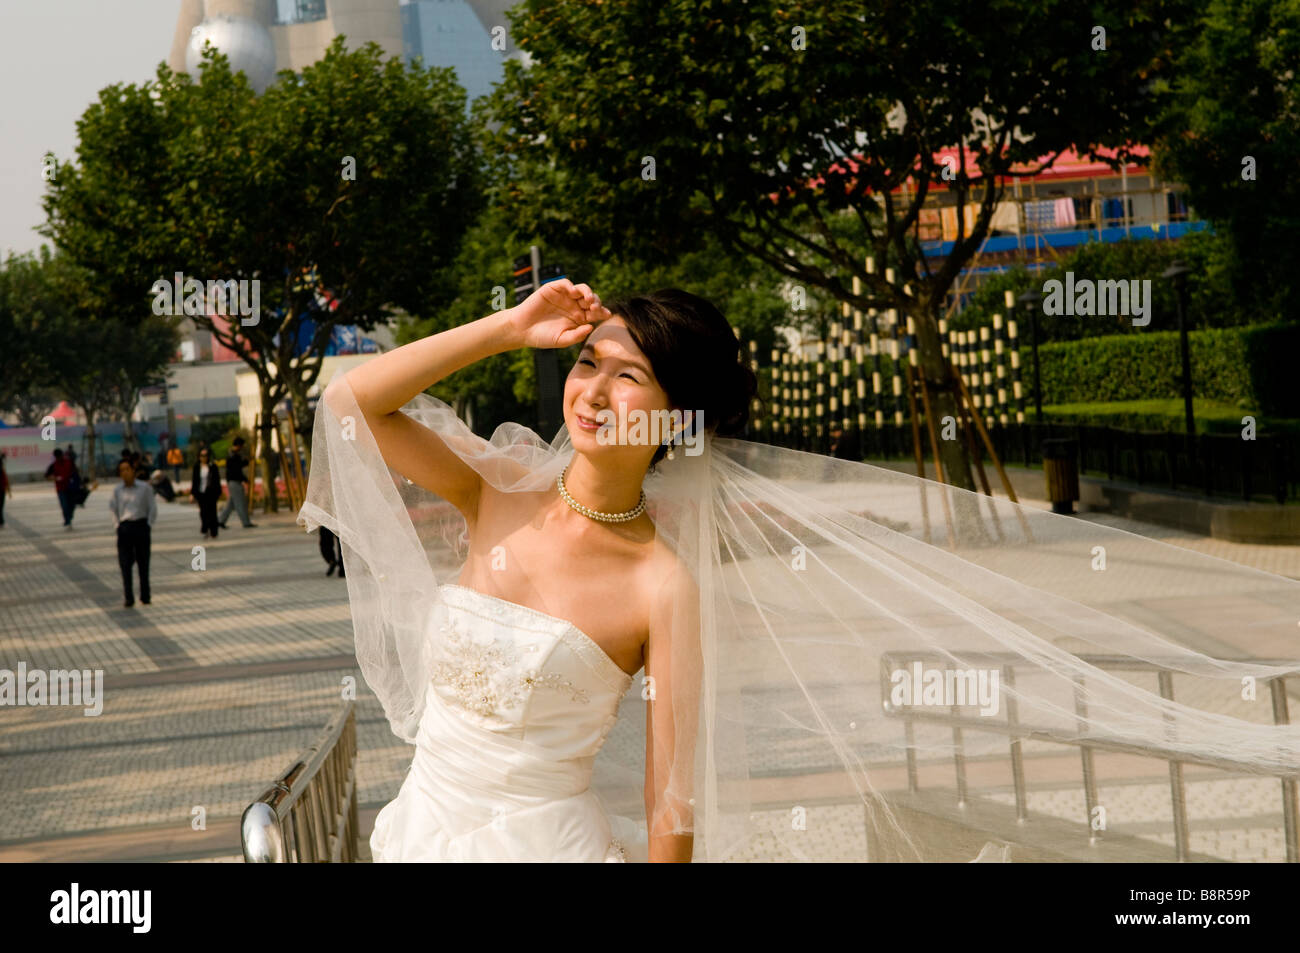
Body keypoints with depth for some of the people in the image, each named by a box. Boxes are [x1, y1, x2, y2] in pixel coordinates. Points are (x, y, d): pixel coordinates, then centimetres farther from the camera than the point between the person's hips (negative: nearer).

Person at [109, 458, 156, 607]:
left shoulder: (144, 488, 0)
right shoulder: (117, 490, 4)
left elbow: (153, 508, 3)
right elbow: (113, 509, 13)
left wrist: (148, 525, -3)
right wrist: (117, 525, 4)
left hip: (141, 526, -1)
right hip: (125, 528, 1)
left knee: (143, 563, 6)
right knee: (125, 564, -3)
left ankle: (145, 596, 15)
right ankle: (128, 598, -2)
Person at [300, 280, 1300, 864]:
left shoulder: (664, 583, -11)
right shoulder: (495, 492, 2)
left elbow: (670, 797, -10)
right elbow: (352, 398, -2)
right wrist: (510, 328, -4)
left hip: (551, 838, -4)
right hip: (423, 829, 5)